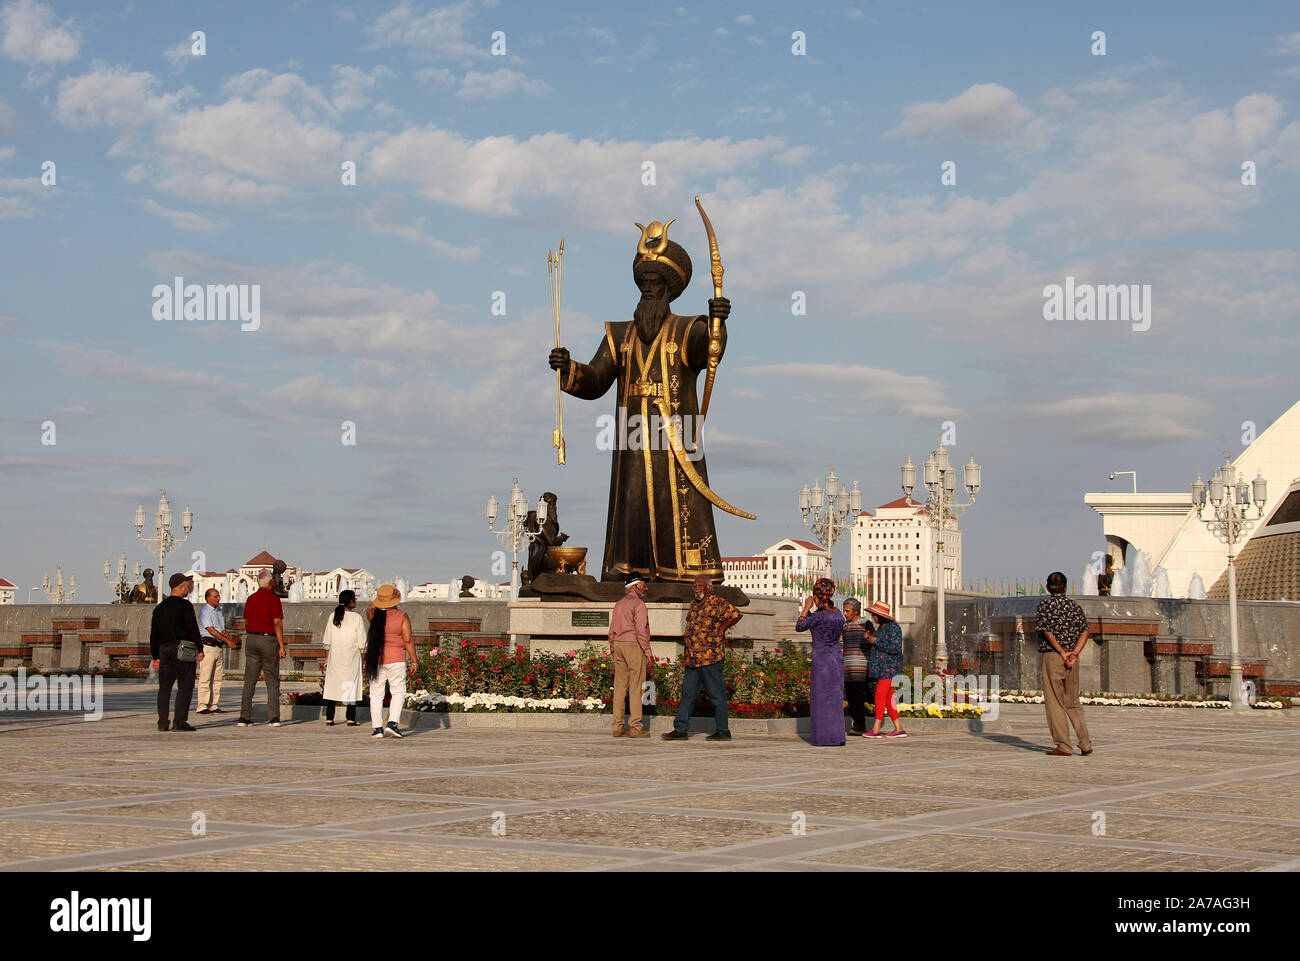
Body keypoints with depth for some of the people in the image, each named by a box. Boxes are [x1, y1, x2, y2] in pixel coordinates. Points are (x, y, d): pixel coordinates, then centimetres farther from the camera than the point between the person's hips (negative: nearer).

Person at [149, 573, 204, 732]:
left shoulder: (159, 608, 13)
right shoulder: (185, 605, -7)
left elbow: (154, 635, 15)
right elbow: (193, 628, -11)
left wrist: (155, 656, 19)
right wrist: (200, 649, -5)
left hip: (164, 650, 6)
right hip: (184, 650, -6)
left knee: (164, 687, 10)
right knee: (185, 687, -3)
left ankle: (162, 722, 5)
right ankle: (180, 722, -8)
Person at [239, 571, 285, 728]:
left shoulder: (251, 599, 10)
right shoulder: (273, 598, -8)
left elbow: (246, 623, 14)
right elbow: (277, 623, -13)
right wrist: (281, 646, -13)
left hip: (251, 639, 5)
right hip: (268, 640, -5)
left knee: (249, 681, 5)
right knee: (272, 681, 2)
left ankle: (244, 717, 0)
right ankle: (274, 717, -3)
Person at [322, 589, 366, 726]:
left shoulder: (332, 617, 1)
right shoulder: (357, 618, -9)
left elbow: (327, 641, 5)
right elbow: (362, 643, -8)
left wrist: (327, 658, 13)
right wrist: (363, 653, 5)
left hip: (335, 657, 3)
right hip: (352, 658, -3)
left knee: (333, 684, 8)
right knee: (351, 685, 4)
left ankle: (329, 717, 7)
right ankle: (351, 718, 2)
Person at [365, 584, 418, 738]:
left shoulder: (374, 615, -1)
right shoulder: (401, 616, -7)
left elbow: (370, 608, 25)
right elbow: (408, 640, -8)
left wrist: (379, 599, 27)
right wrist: (414, 661, -2)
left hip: (375, 660, 3)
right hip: (395, 659, -3)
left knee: (376, 694, 7)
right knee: (398, 692, 5)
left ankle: (378, 728, 5)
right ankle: (392, 723, -11)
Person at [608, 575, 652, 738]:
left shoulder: (619, 604, 17)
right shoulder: (638, 603, -7)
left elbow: (612, 631, 17)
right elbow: (641, 630, -15)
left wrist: (613, 654, 20)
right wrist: (648, 653, -13)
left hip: (618, 645, 8)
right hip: (634, 645, -8)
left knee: (620, 687, 6)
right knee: (636, 687, -6)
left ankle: (618, 726, 6)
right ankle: (635, 727, -8)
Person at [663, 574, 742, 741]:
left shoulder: (716, 603, -9)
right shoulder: (694, 604, 17)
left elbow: (736, 615, -18)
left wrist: (721, 629, -9)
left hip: (709, 658, -8)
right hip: (691, 659, 8)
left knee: (717, 696, -1)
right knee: (687, 694, 8)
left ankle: (722, 731, 5)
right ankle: (680, 729, 10)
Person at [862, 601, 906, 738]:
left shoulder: (893, 627, -13)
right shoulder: (881, 627, 15)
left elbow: (895, 648, -21)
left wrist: (876, 641, -17)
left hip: (889, 668, -9)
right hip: (881, 669, 9)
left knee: (880, 695, -13)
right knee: (887, 698, 6)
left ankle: (876, 729, -13)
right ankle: (898, 729, 7)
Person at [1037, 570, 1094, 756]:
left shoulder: (1045, 604, -2)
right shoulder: (1074, 606, 12)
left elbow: (1046, 630, -11)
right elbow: (1084, 631, 2)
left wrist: (1062, 652, -9)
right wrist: (1074, 654, -7)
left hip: (1053, 656, -5)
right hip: (1072, 658, 5)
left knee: (1055, 702, 0)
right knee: (1073, 702, 14)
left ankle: (1064, 746, -2)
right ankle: (1085, 743, 6)